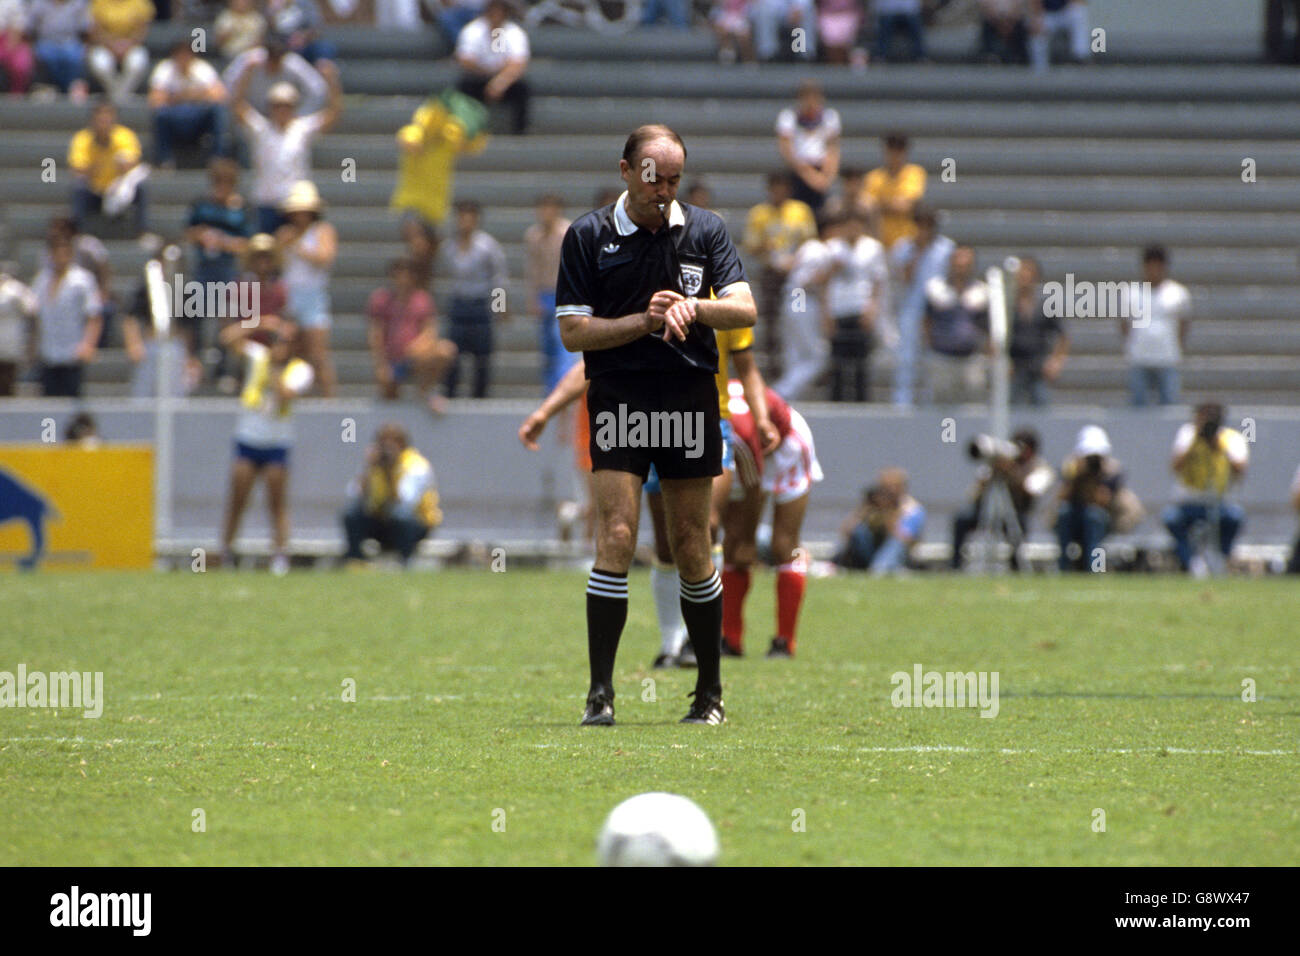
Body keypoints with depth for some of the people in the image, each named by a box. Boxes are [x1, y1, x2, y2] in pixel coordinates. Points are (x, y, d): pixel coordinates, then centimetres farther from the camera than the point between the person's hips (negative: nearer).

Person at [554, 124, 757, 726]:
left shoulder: (705, 230, 8)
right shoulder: (588, 236, 1)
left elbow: (745, 309, 1)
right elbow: (573, 331, -2)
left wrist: (692, 307, -17)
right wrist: (645, 320, -14)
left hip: (692, 402, 2)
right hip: (618, 400, -2)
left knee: (692, 550, 4)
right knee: (615, 538, -13)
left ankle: (710, 693, 14)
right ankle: (601, 692, -11)